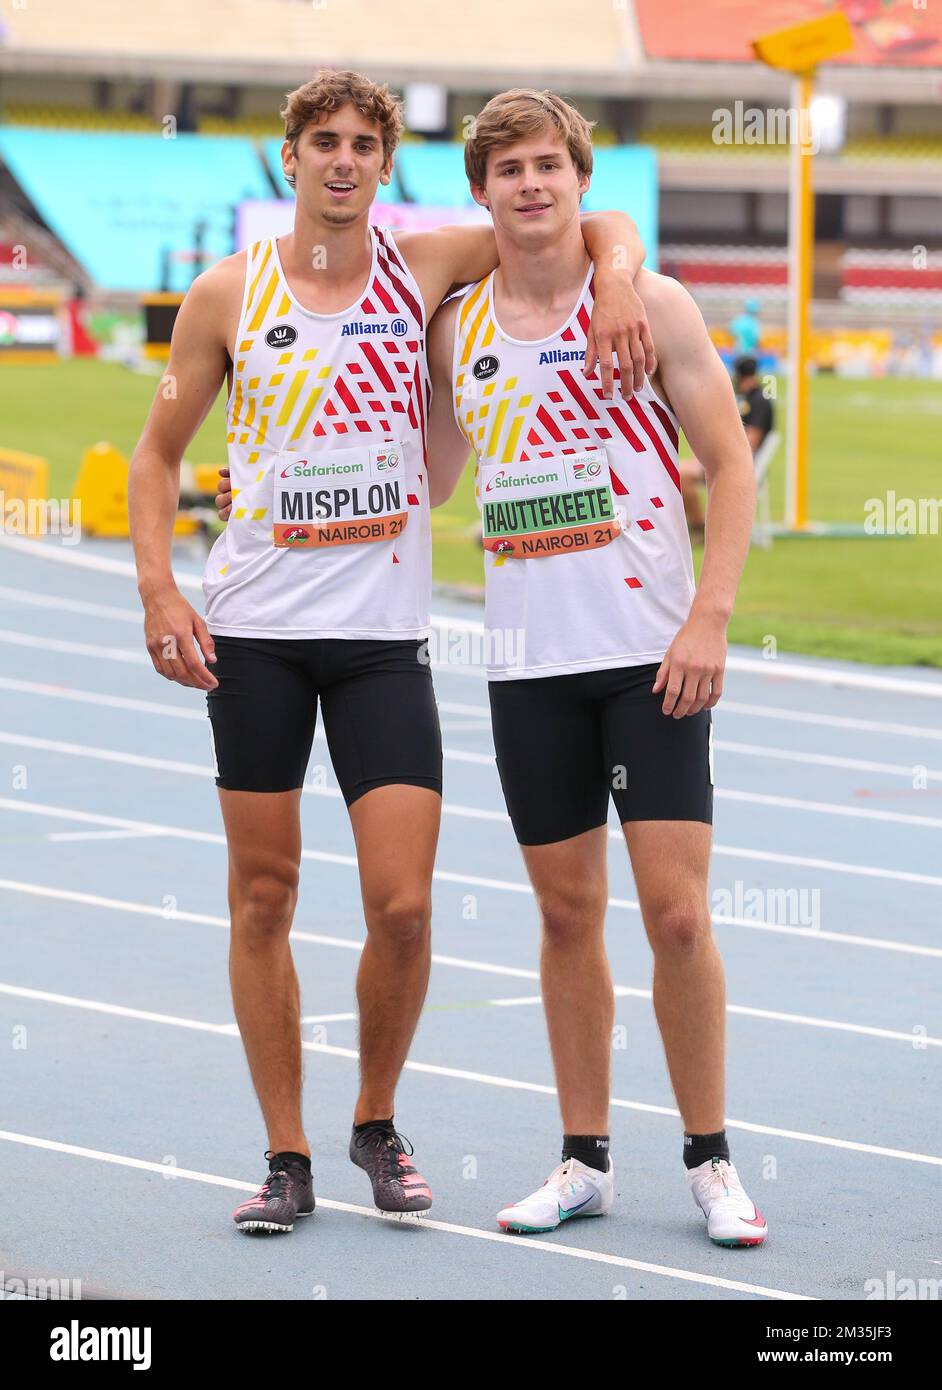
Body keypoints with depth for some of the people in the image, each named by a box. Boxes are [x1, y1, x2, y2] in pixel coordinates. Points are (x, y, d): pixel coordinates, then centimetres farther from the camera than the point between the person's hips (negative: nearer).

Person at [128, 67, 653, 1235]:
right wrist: (158, 590, -3)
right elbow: (158, 451, 10)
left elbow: (601, 224, 10)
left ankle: (377, 1124, 17)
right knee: (263, 897, 3)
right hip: (254, 632, 0)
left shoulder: (426, 266, 3)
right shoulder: (228, 295, 2)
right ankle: (286, 1155, 13)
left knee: (403, 906, -7)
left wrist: (617, 282, -12)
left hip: (383, 633, 0)